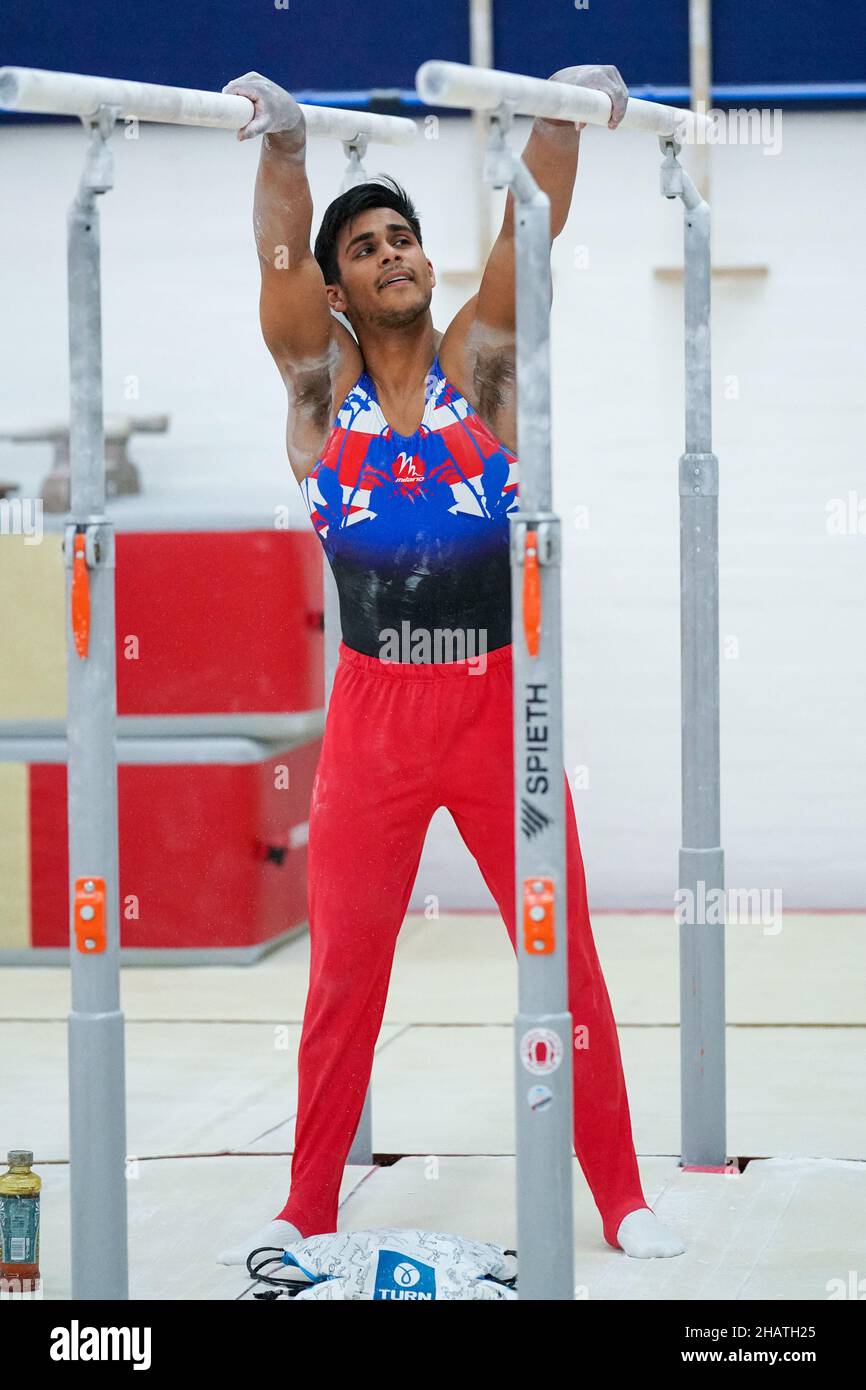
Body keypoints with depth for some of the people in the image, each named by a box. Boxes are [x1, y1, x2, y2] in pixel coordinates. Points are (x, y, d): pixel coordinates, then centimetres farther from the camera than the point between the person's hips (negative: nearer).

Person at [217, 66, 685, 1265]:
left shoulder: (478, 361, 5)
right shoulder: (321, 379, 5)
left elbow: (530, 233, -3)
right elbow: (279, 254, -6)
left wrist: (561, 122, -13)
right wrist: (283, 144, -17)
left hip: (498, 702, 0)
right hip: (376, 708, 0)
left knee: (567, 959, 3)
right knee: (344, 973, 6)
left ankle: (623, 1201, 12)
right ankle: (307, 1213, 18)